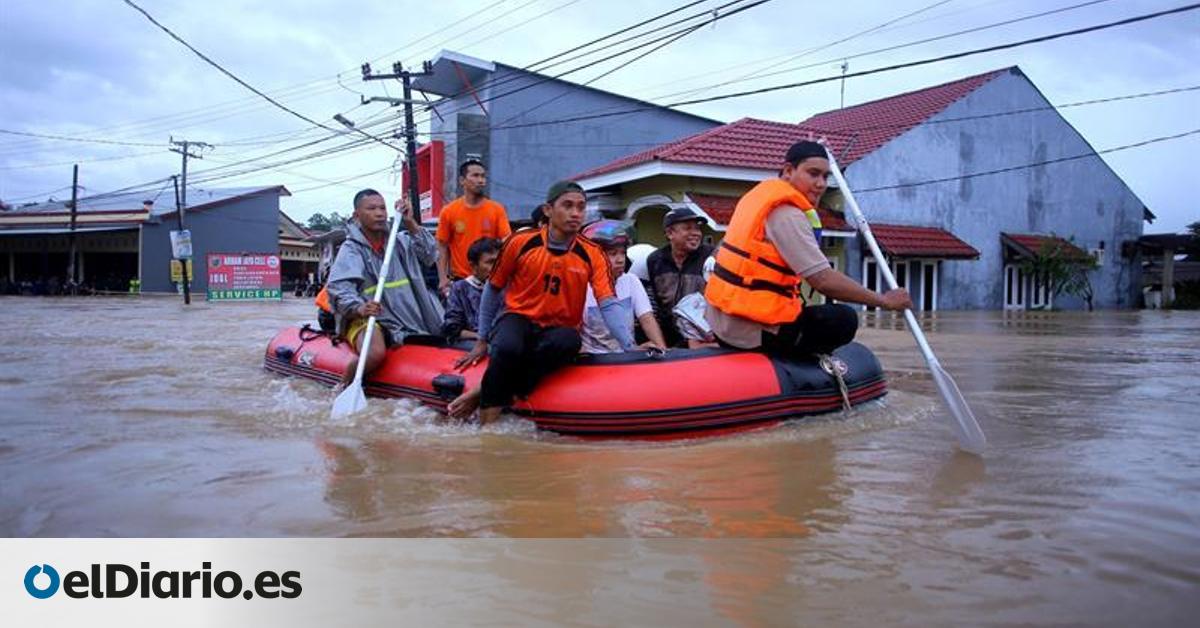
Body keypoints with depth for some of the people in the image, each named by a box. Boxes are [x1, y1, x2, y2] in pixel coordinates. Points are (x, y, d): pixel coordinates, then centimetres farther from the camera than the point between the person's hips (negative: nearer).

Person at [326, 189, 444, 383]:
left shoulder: (399, 240, 13)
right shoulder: (351, 248, -5)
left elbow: (429, 255, 3)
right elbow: (339, 287, -18)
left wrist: (411, 224, -8)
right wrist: (358, 308, -38)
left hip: (404, 315, 6)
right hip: (365, 318, -6)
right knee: (375, 353, -35)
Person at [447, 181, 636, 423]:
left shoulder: (592, 255, -2)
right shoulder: (521, 242, -5)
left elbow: (608, 305, -11)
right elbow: (492, 289, 7)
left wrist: (630, 346, -27)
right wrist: (482, 341, 9)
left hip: (558, 330, 1)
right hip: (518, 319, -1)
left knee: (570, 341, -35)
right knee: (508, 349, -37)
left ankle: (485, 391, -25)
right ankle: (487, 424, -21)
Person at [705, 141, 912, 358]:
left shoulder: (761, 192, 10)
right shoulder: (787, 214, -18)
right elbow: (824, 281, -23)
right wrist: (884, 300, -14)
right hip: (751, 331, -10)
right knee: (844, 320, -5)